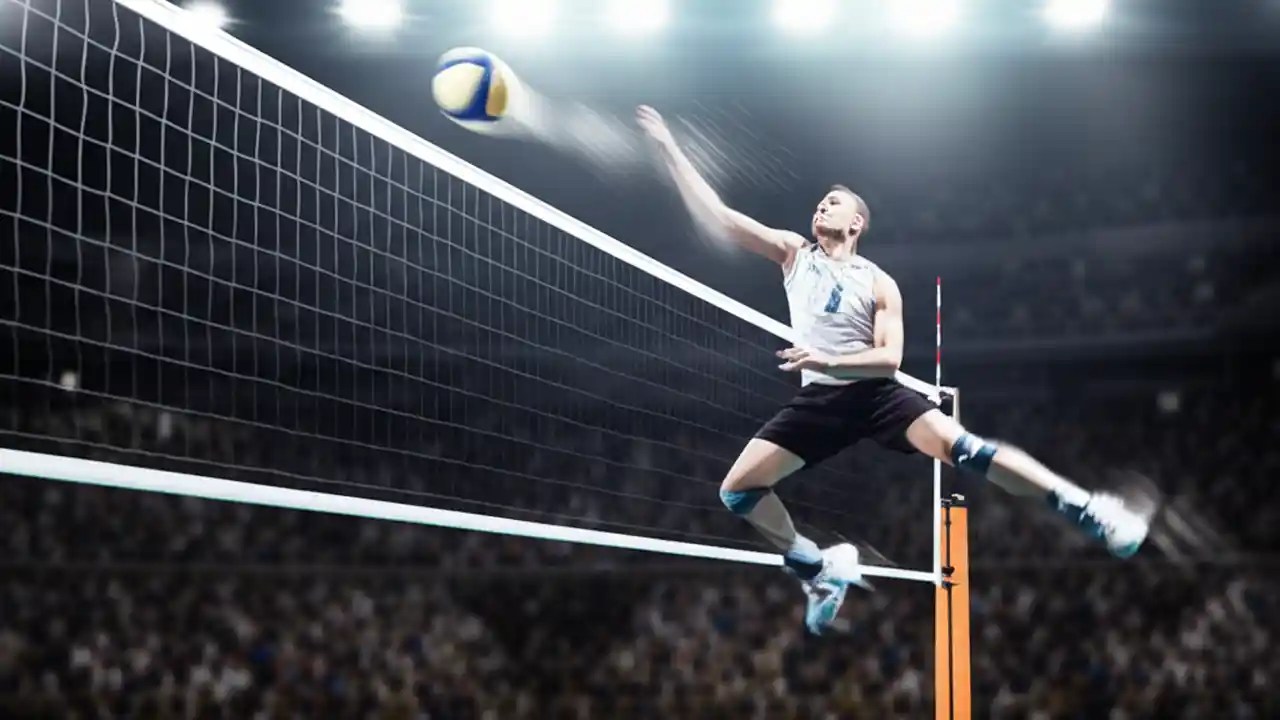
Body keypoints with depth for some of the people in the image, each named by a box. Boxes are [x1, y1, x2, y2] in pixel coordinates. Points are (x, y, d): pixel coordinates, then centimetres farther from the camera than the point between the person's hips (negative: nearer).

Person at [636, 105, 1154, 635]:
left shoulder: (879, 284, 2)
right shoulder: (793, 253, 9)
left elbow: (890, 358, -7)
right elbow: (717, 216, 2)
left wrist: (828, 361, -24)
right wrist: (668, 147, -4)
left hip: (874, 393, -3)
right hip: (817, 399, 3)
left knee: (958, 445, -27)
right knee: (737, 490, -8)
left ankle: (1089, 511, -27)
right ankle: (822, 570, 9)